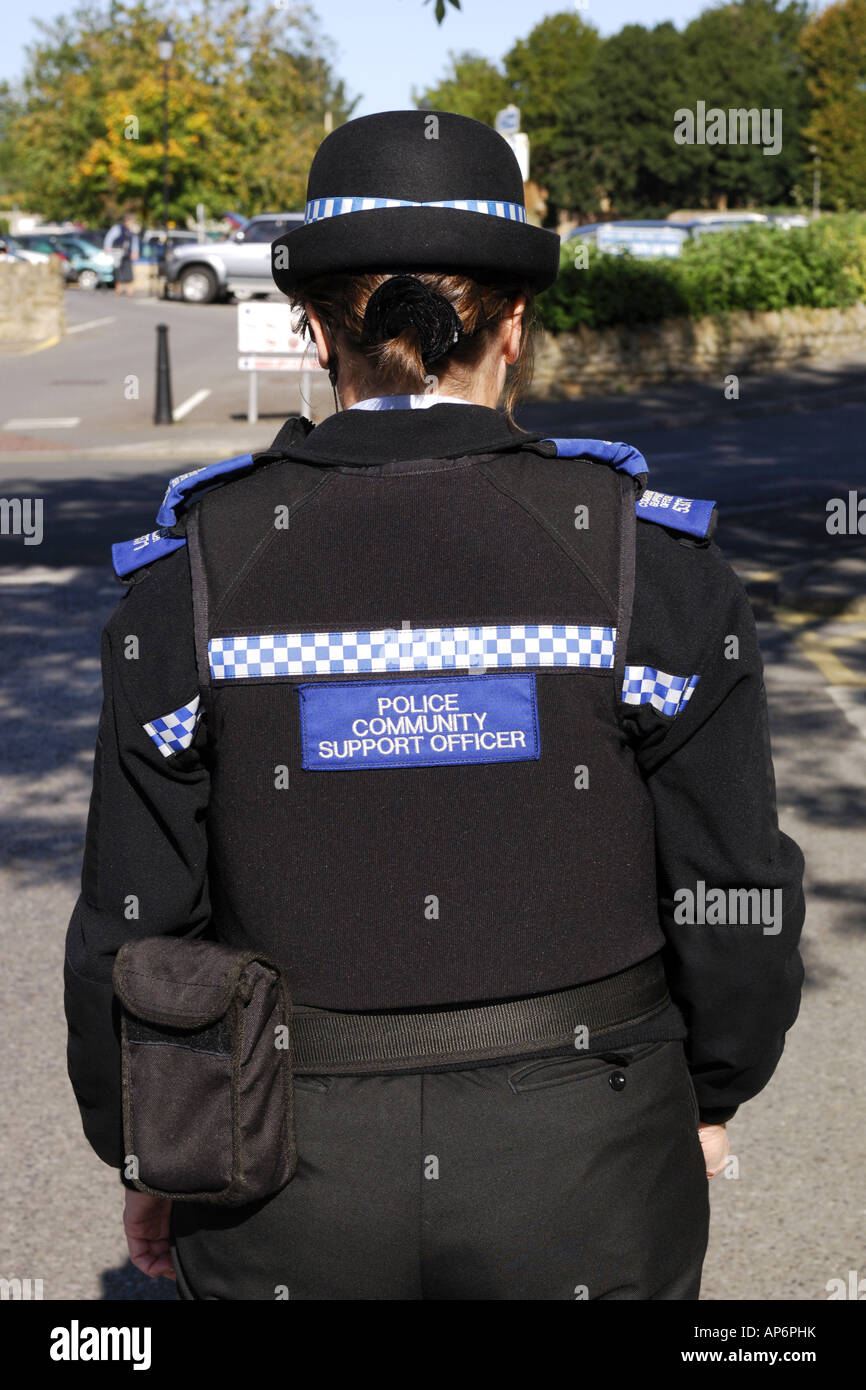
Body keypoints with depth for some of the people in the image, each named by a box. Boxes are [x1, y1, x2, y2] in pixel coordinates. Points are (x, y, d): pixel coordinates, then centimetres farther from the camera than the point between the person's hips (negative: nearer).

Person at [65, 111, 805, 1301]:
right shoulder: (646, 556, -11)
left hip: (297, 1163, 0)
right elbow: (736, 895, -6)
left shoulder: (198, 572, -10)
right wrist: (709, 1091, 12)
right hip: (586, 1165, 0)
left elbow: (138, 922, -6)